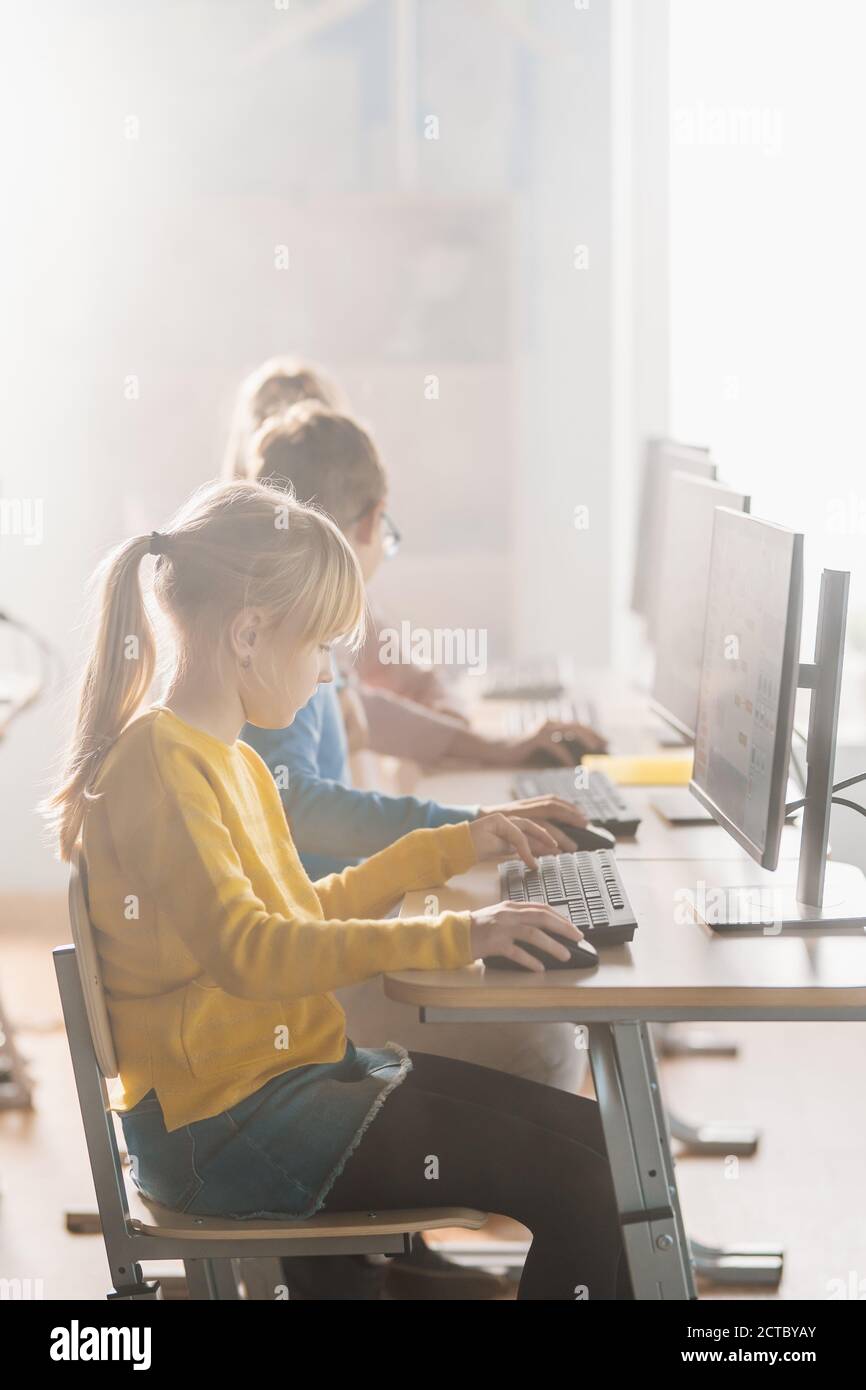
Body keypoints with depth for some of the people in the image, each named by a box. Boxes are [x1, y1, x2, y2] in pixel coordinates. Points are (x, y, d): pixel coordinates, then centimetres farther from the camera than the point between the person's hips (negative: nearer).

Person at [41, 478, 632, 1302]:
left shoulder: (232, 761, 16)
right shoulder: (157, 763, -17)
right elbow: (244, 950, -30)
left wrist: (451, 849, 25)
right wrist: (447, 939, -33)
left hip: (298, 1071, 10)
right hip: (221, 1129, -10)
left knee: (594, 1138, 2)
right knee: (576, 1186, -15)